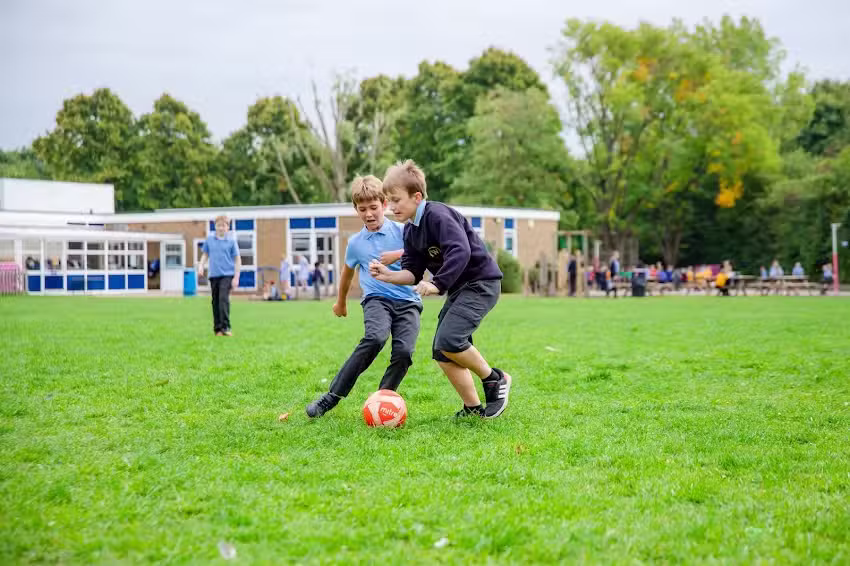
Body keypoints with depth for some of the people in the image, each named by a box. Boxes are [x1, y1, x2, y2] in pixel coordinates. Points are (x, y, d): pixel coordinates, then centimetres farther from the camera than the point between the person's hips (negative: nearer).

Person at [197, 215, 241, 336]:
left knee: (223, 299, -18)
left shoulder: (231, 241, 0)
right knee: (215, 301, 7)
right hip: (214, 275, 4)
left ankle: (226, 327, -17)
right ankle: (217, 328, 16)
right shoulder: (209, 239, 7)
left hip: (227, 275, -4)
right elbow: (205, 254, 18)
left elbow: (237, 259, 2)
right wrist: (201, 266, -1)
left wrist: (236, 277, -4)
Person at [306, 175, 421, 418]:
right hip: (376, 298, 0)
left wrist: (399, 254, -18)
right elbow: (348, 271, 29)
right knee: (375, 338, -31)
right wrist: (340, 302, 41)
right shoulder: (356, 242, 11)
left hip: (408, 301, 0)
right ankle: (332, 397, -28)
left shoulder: (401, 231, 2)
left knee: (404, 351, -24)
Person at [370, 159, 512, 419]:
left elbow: (461, 251, -33)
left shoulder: (437, 215, -20)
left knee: (448, 340, -23)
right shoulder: (410, 231, 9)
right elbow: (413, 272, 8)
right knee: (441, 352, 4)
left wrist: (437, 285, -37)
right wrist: (389, 275, -11)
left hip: (481, 282, -10)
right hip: (459, 288, 10)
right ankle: (473, 407, 11)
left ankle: (495, 380, -3)